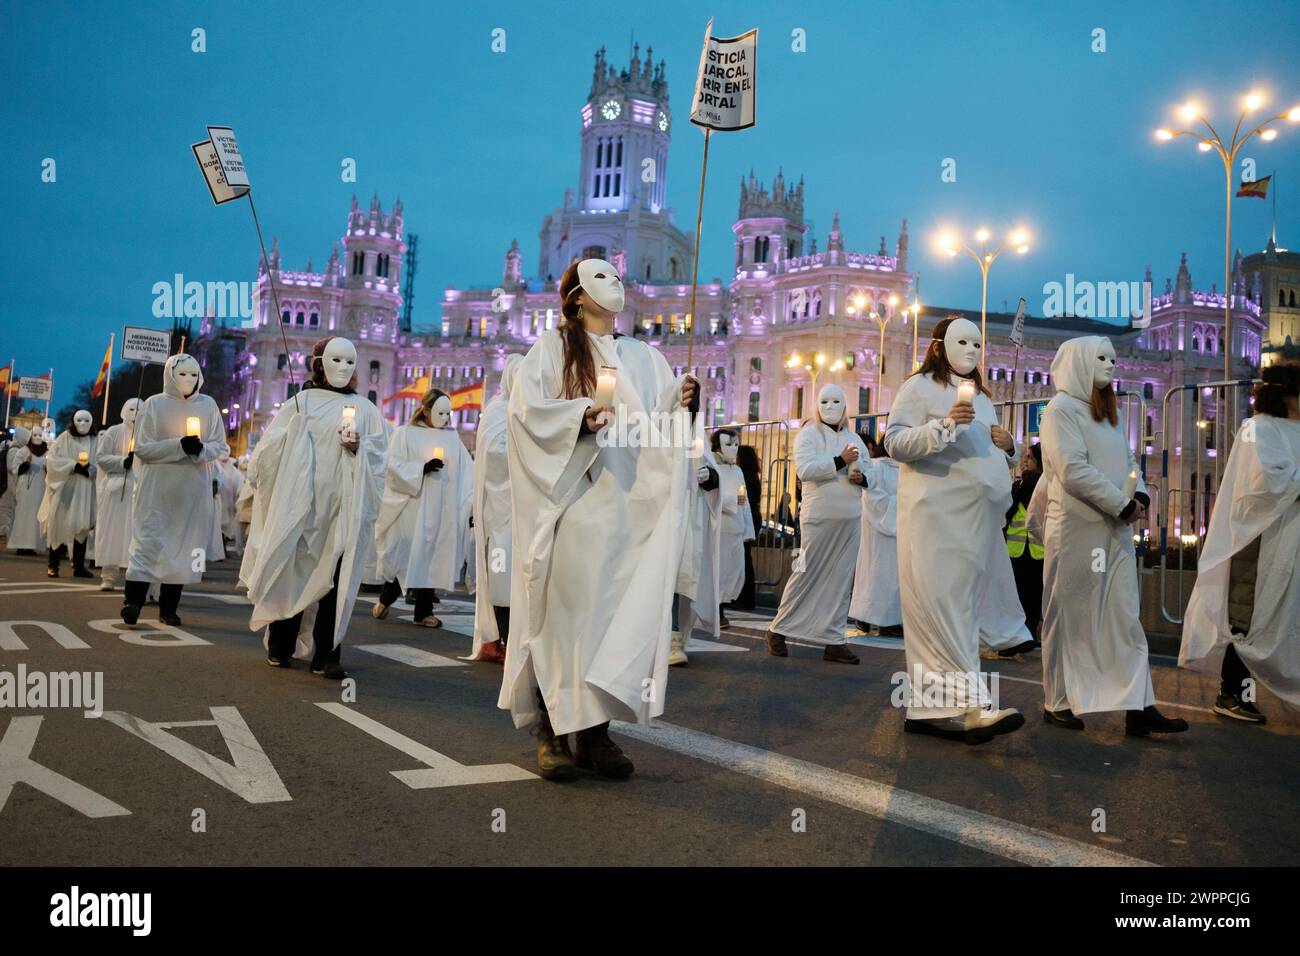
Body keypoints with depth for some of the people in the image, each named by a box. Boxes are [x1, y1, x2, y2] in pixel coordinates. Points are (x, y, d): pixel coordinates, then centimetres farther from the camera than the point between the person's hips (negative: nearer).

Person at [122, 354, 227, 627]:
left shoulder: (208, 405, 6)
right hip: (158, 487, -3)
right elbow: (142, 447, -5)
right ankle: (133, 599, -2)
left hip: (194, 489, 3)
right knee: (150, 540, -6)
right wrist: (179, 445, -18)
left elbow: (220, 445, 8)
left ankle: (168, 607, 11)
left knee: (184, 543, 4)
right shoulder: (154, 404, 0)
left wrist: (201, 449, -14)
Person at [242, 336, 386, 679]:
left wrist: (359, 447, -11)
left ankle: (326, 655, -2)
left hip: (344, 507, 1)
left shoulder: (365, 409, 14)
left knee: (335, 578, -4)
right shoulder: (300, 403, 9)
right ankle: (280, 647, 17)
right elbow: (270, 448, 5)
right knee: (292, 571, 2)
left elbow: (380, 451, 7)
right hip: (300, 502, -1)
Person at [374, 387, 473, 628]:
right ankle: (386, 598, 25)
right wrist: (422, 468, -18)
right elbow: (393, 466, -6)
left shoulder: (452, 436, 12)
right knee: (406, 554, 2)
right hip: (412, 508, -3)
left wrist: (478, 496, -7)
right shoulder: (405, 433, 3)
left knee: (433, 556, 4)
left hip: (441, 509, 3)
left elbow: (467, 470, 5)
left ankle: (424, 610, 10)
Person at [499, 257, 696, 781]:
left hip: (629, 504, 4)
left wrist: (683, 404, -11)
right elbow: (525, 410, -6)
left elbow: (665, 426, 10)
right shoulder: (552, 347, 7)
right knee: (564, 609, -6)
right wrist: (580, 415, -20)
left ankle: (596, 729, 7)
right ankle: (551, 732, 1)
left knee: (620, 610, 0)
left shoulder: (645, 357, 18)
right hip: (571, 502, -4)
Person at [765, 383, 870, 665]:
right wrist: (840, 461, -18)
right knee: (807, 574, -4)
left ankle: (833, 640, 7)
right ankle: (777, 631, 9)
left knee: (841, 578, 3)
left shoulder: (854, 438, 16)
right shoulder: (809, 434, -1)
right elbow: (804, 469, -16)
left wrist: (862, 478, -1)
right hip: (819, 517, -5)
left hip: (850, 519, 6)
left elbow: (869, 470, 22)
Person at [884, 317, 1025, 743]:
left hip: (977, 520, 8)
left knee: (962, 608, 4)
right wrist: (944, 426, -21)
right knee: (940, 606, -14)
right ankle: (968, 702, -17)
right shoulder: (919, 387, 2)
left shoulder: (980, 397, 24)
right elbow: (894, 442, -9)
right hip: (936, 517, -8)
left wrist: (1008, 445, 8)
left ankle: (930, 708, 8)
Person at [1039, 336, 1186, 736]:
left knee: (1125, 615, 2)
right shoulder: (1061, 409, -6)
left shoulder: (1110, 413, 19)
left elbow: (1128, 461, 18)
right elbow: (1072, 469, -16)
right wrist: (1123, 504, -15)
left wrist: (1140, 495, -3)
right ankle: (1057, 703, 11)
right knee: (1070, 616, 0)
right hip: (1075, 529, -7)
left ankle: (1139, 706, 1)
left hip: (1117, 529, 7)